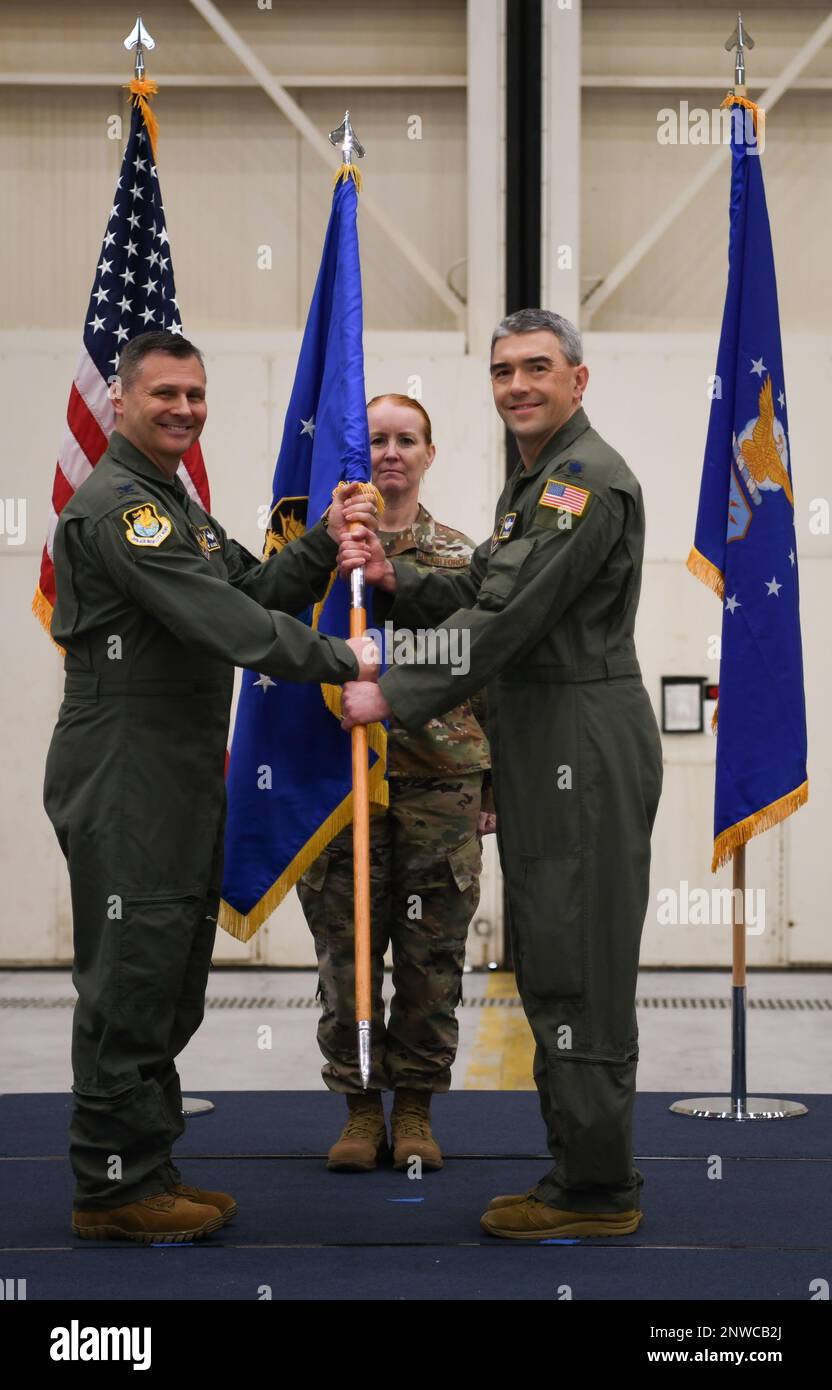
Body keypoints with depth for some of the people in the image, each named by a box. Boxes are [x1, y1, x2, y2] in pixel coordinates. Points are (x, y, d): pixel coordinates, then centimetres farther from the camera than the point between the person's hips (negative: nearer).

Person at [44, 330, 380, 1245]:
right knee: (130, 979, -4)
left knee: (171, 986, 15)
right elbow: (218, 617, -22)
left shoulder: (177, 506, 20)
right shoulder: (114, 504, -15)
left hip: (183, 777, 11)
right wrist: (339, 663, -20)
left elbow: (249, 590, 16)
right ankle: (111, 1188, 5)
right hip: (123, 781, -10)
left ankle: (147, 1169, 24)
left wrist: (325, 544, 2)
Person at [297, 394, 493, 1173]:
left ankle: (415, 1110, 16)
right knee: (347, 953, 3)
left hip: (441, 785, 1)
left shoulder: (463, 559, 9)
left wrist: (490, 787, 6)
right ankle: (360, 1108, 16)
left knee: (432, 956, 4)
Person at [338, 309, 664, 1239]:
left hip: (584, 738, -11)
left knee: (576, 963, -6)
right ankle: (584, 1173, 24)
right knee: (552, 962, 14)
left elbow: (509, 621, -21)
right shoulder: (531, 481, 20)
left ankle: (598, 1190, 3)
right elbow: (478, 597, 19)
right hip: (542, 742, 11)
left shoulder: (589, 480, -15)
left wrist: (395, 697, -16)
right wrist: (393, 580, 3)